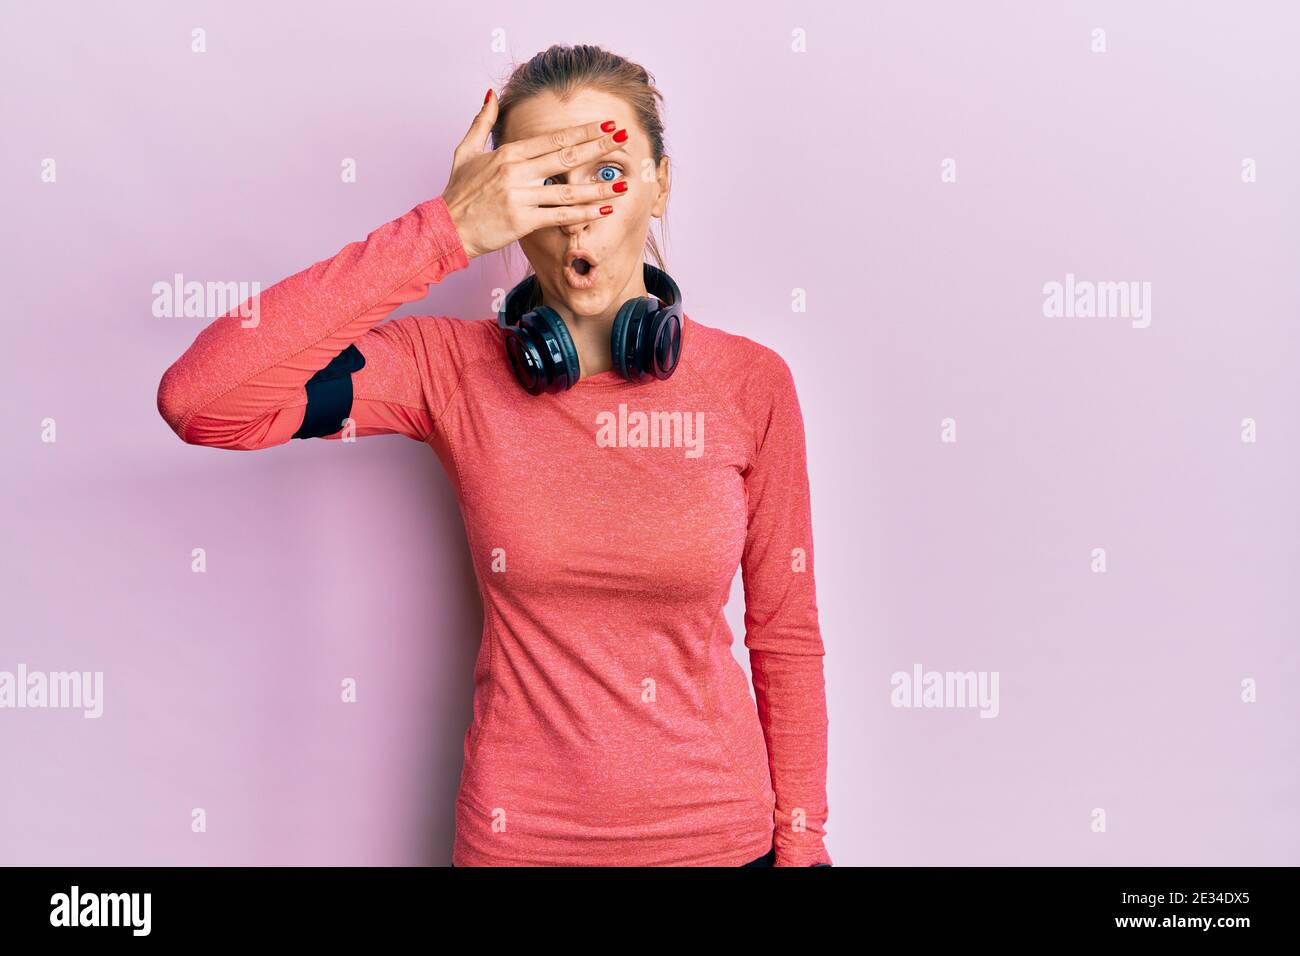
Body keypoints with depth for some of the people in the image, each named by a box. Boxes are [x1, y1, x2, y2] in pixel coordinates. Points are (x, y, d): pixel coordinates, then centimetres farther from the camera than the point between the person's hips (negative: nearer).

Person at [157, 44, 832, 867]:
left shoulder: (751, 383, -10)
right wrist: (444, 231, -28)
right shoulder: (454, 367, -12)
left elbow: (786, 636, -2)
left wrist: (802, 842, 1)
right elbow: (198, 401, -26)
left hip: (720, 828, 1)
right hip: (521, 834, 0)